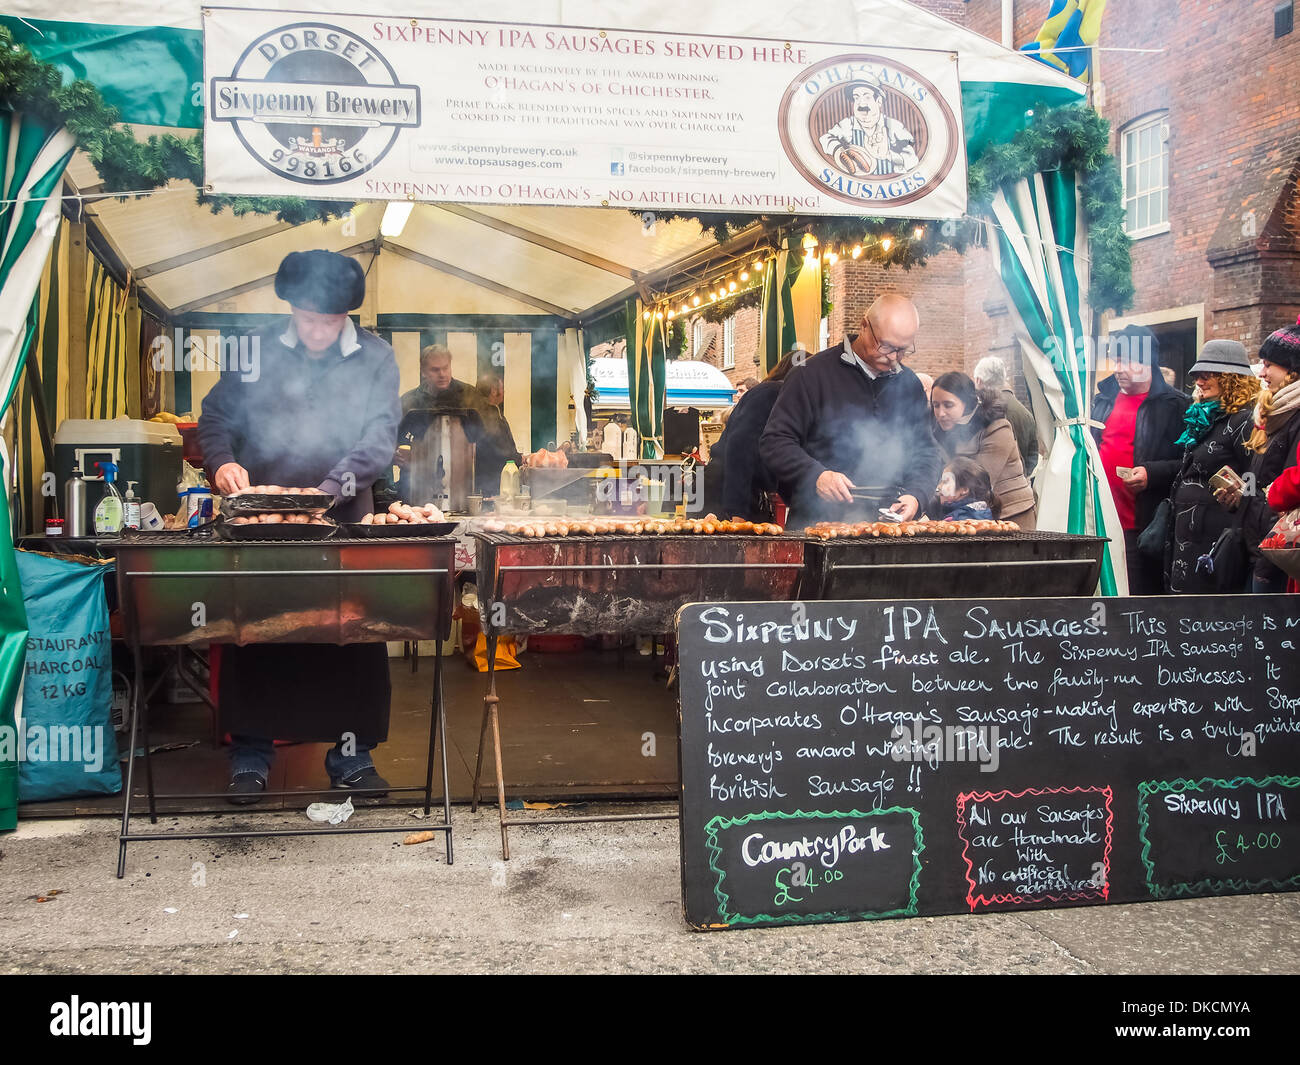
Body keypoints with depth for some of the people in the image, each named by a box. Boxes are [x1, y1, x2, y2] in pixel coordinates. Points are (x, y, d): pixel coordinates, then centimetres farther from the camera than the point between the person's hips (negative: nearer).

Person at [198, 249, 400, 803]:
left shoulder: (375, 358, 0)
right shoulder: (257, 350, 4)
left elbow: (379, 439, -8)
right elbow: (216, 417, 8)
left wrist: (331, 488, -23)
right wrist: (223, 462, -13)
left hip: (343, 522, 0)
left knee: (355, 640, 3)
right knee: (253, 638, 3)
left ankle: (351, 752, 17)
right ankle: (250, 755, 16)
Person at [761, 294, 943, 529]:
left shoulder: (909, 384, 17)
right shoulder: (815, 372, 2)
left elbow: (926, 451, 22)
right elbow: (775, 441, 1)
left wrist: (916, 494, 2)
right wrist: (815, 475, -16)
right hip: (817, 522, -4)